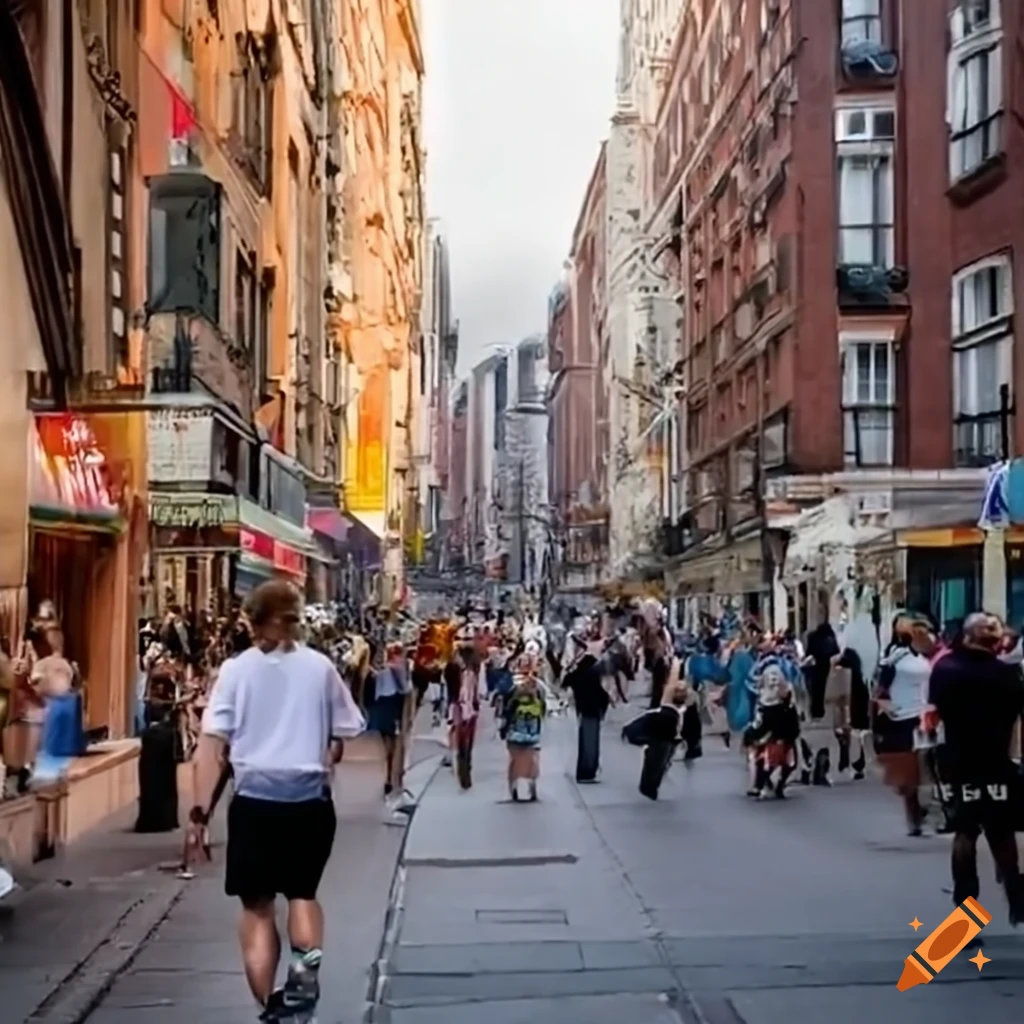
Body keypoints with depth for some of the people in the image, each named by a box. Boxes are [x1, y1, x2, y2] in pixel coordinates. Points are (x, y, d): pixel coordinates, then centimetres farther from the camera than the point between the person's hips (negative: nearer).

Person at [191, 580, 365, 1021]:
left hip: (255, 799, -1)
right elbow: (343, 735, 5)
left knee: (257, 904, 12)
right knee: (302, 891, 21)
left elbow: (213, 742, -7)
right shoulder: (319, 667, 2)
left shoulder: (237, 669, -1)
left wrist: (200, 808, -5)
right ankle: (306, 965, -4)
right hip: (310, 800, 1)